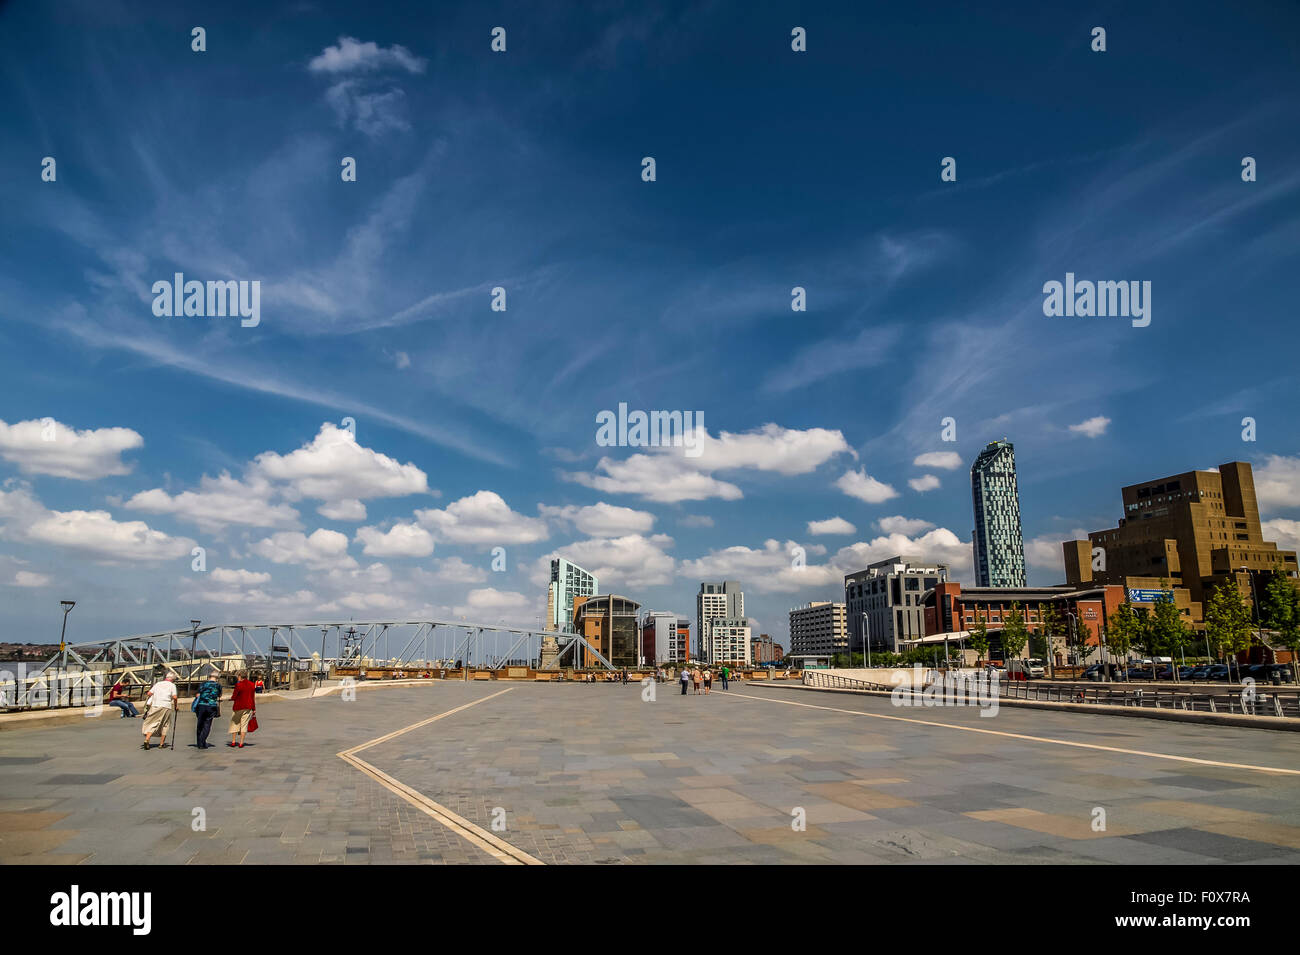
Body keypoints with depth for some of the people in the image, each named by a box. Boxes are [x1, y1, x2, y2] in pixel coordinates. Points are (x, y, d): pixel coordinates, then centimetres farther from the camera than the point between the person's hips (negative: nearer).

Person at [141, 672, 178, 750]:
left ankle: (147, 740, -16)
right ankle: (161, 743, 13)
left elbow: (149, 693, 8)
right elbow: (174, 697, -6)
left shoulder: (158, 684, 15)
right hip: (166, 706, -2)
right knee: (164, 725, 11)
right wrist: (175, 706, 6)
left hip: (155, 706, 2)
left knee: (152, 724, 3)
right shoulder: (172, 685, 5)